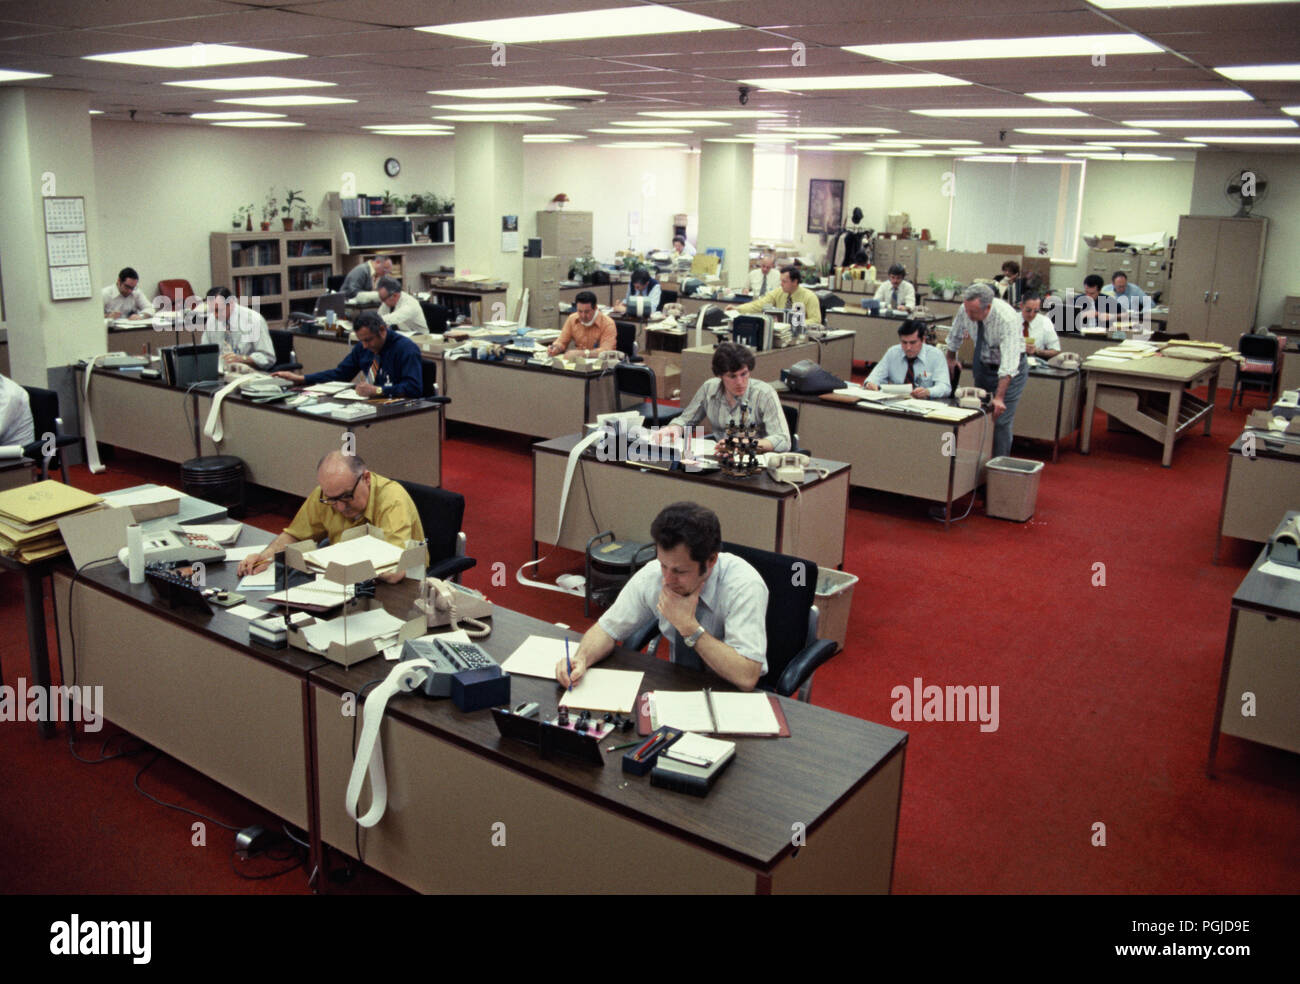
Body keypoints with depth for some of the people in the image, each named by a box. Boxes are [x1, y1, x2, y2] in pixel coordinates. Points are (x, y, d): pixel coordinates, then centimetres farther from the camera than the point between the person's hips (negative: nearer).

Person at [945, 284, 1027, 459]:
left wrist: (999, 398, -42)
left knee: (1000, 421, -10)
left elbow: (1008, 364, -37)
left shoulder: (1008, 319, -33)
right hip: (982, 364, 5)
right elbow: (955, 336, 5)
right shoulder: (966, 310, -18)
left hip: (1009, 370, -5)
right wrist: (950, 359, 18)